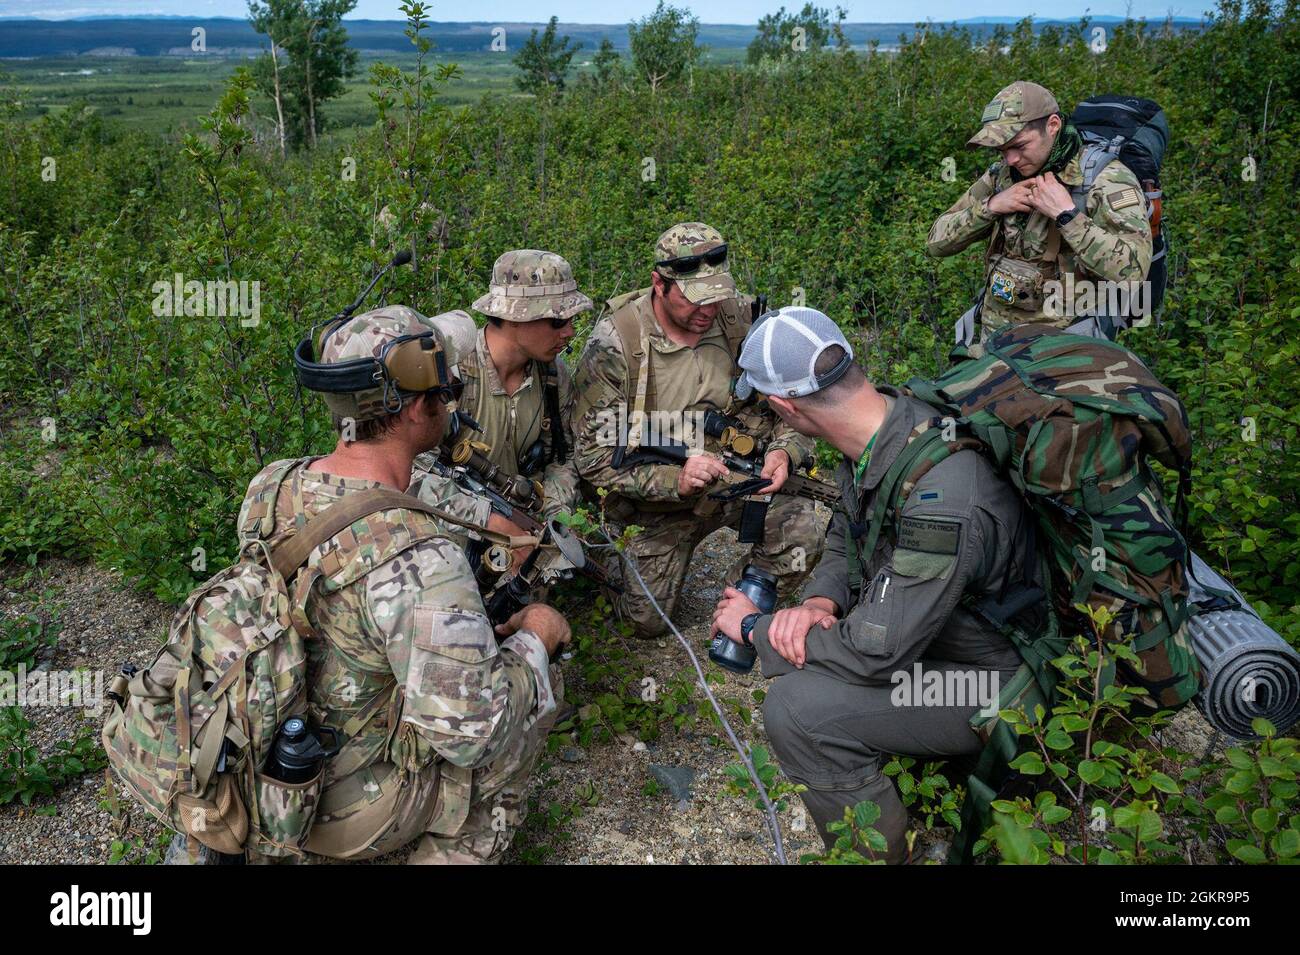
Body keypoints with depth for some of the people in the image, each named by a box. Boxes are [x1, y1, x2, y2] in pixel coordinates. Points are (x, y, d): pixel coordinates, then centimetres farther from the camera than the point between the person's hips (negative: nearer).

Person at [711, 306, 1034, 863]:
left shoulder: (938, 499, -36)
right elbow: (845, 537, 8)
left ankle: (879, 850, 0)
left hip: (991, 682, -9)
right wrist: (819, 601, -13)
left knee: (795, 708, -22)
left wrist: (754, 627, -15)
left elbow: (873, 653, -30)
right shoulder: (884, 429, -8)